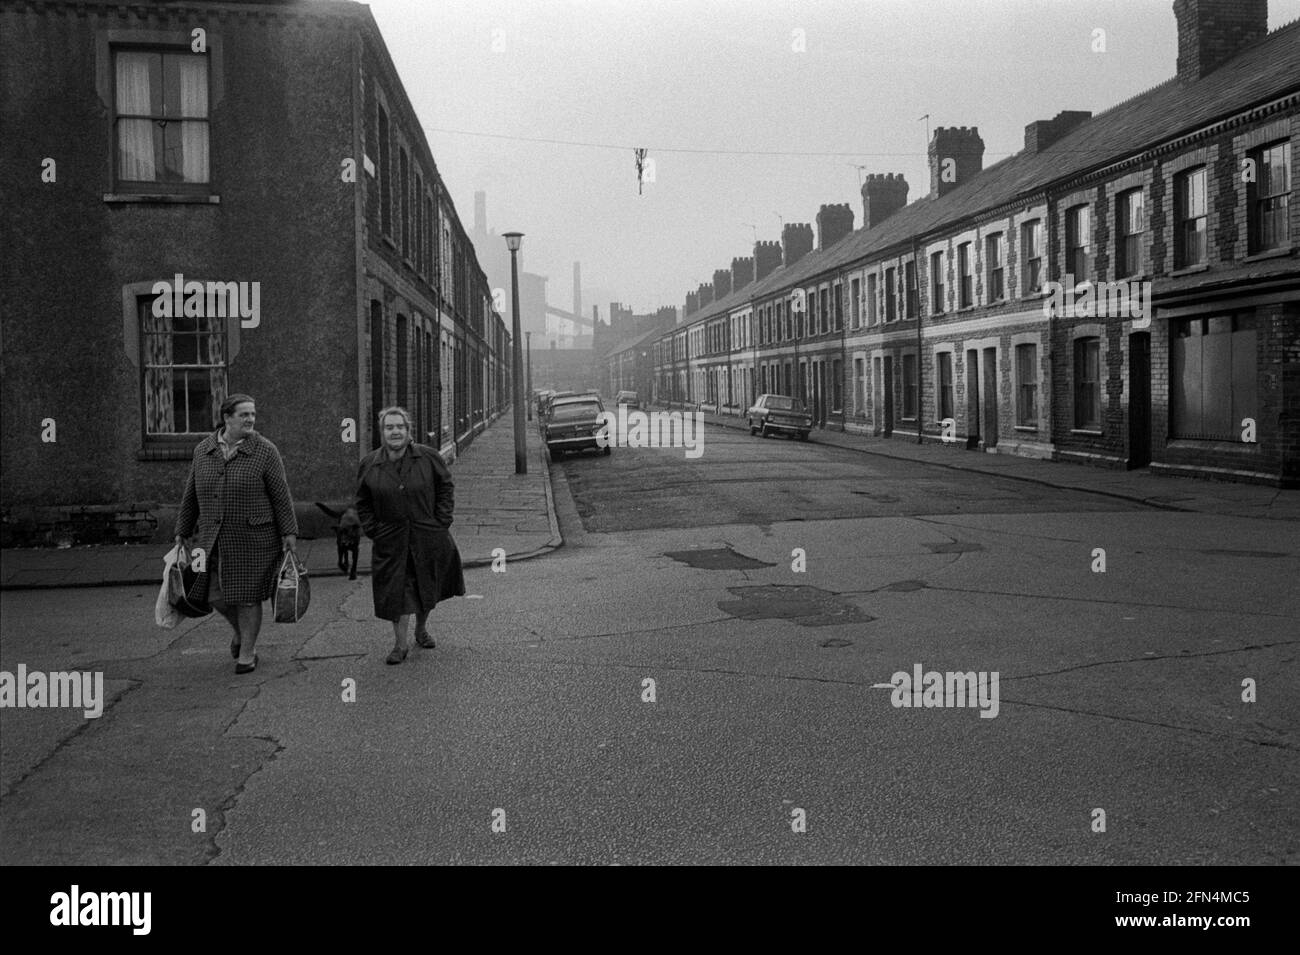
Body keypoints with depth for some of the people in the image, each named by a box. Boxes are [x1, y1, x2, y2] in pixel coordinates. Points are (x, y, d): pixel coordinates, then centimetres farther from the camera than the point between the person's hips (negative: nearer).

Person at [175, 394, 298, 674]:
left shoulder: (264, 451, -8)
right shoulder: (203, 450, 4)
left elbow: (281, 494, -7)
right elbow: (191, 494, 11)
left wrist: (289, 532, -11)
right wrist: (182, 532, 13)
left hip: (255, 537, -4)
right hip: (215, 538, 4)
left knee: (247, 595, 1)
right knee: (216, 595, 4)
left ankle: (247, 651, 17)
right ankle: (241, 630, 34)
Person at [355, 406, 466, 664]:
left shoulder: (428, 457, -6)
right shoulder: (369, 464, -2)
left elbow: (446, 488, 4)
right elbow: (363, 504, 8)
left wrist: (441, 522, -4)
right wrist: (372, 531, -1)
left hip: (427, 536, 1)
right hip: (390, 540, 0)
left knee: (426, 585, 14)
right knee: (395, 590, -3)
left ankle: (421, 629, 38)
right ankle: (400, 644, 7)